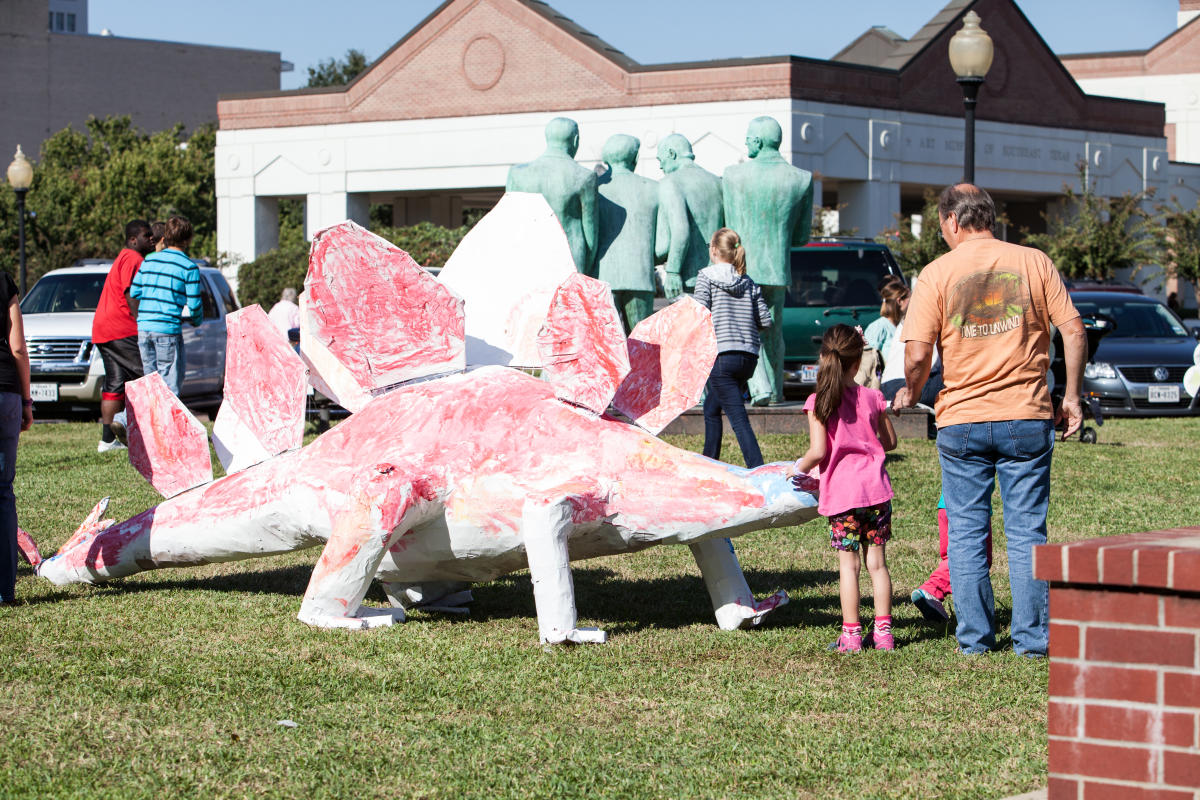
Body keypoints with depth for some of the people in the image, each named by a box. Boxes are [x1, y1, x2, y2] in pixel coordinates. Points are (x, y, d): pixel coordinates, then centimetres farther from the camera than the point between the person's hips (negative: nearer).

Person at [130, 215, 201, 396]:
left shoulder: (149, 260, 10)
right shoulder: (189, 267, -5)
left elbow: (134, 293, 11)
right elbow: (193, 305, -6)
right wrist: (197, 320, 15)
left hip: (143, 328, 5)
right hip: (168, 329, -5)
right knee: (170, 386, -2)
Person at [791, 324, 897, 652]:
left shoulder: (818, 401, -7)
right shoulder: (873, 397, 3)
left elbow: (818, 451, -12)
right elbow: (890, 441, 13)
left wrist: (800, 468, 7)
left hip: (842, 492, -2)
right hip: (876, 488, 2)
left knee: (848, 563, 2)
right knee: (877, 561, 8)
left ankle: (851, 634, 3)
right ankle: (883, 630, 9)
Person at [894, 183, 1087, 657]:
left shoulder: (937, 274, -3)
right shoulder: (1034, 262, 2)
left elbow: (917, 355, -9)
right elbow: (1073, 331, -2)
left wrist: (910, 394, 9)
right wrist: (1071, 395, 7)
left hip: (962, 421, -1)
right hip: (1027, 418, 1)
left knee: (966, 532, 10)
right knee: (1026, 532, 7)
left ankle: (974, 637, 12)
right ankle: (1032, 639, 6)